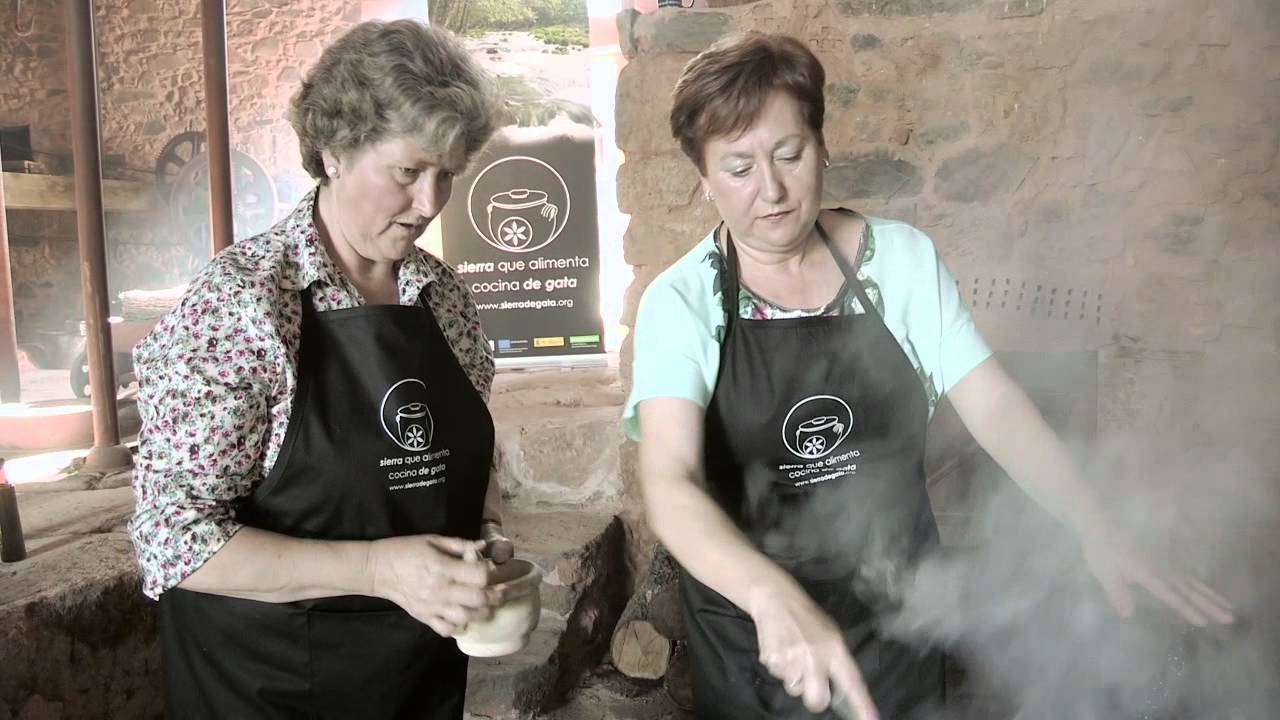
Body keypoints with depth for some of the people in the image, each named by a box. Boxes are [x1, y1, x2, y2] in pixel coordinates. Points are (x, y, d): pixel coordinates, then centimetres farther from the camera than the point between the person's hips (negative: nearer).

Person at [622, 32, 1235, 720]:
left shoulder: (901, 257, -7)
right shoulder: (680, 302, -16)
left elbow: (993, 405, -9)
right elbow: (669, 482, -28)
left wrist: (1095, 533, -24)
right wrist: (774, 597, -45)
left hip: (900, 607, 2)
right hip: (750, 619, -2)